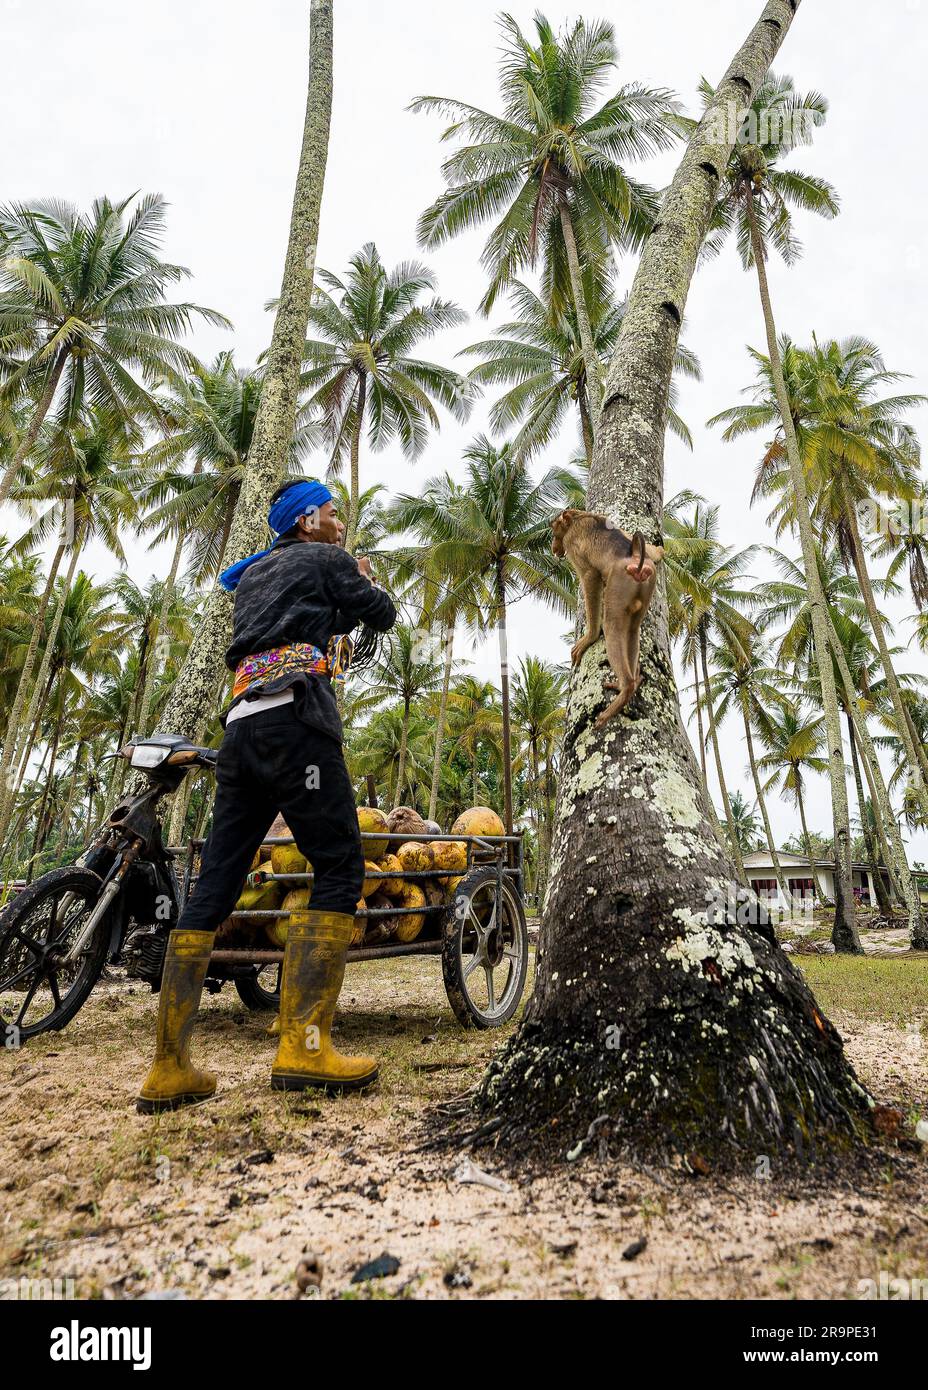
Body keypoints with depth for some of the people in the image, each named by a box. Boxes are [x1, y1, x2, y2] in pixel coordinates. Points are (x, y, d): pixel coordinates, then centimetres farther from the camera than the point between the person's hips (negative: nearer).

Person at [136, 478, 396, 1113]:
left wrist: (349, 584, 41)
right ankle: (304, 1046, -15)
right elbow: (383, 614, 19)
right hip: (296, 718, -7)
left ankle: (169, 1069, 3)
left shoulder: (253, 574, 33)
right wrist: (364, 584, 39)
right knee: (340, 869, -7)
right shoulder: (326, 560, 12)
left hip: (241, 726, 8)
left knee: (215, 883, 3)